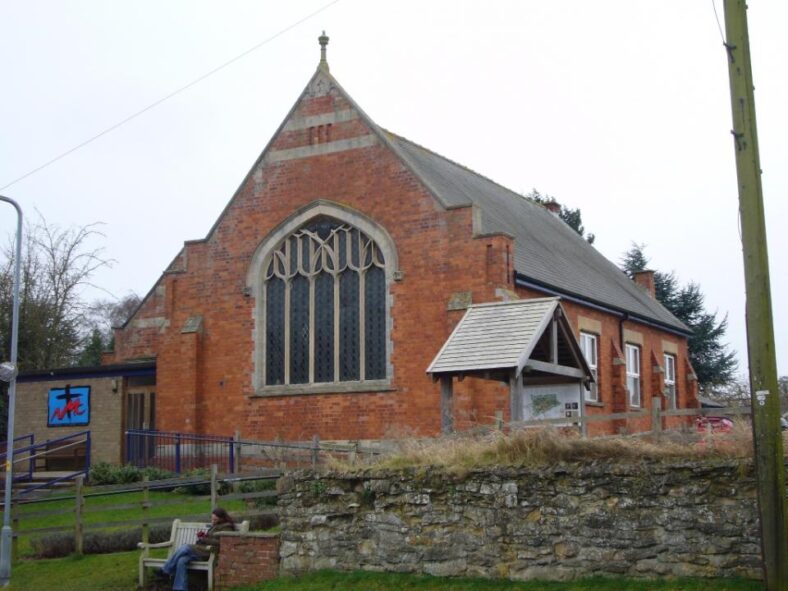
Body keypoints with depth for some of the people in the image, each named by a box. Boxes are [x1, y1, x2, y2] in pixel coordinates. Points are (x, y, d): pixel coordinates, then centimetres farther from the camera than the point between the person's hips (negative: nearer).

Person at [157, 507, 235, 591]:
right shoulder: (214, 526, 24)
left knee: (185, 547, -24)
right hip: (201, 550, 8)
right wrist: (202, 536, 7)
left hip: (210, 552, -8)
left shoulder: (226, 528, -2)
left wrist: (204, 539, -11)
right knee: (182, 561, -21)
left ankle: (166, 571, -12)